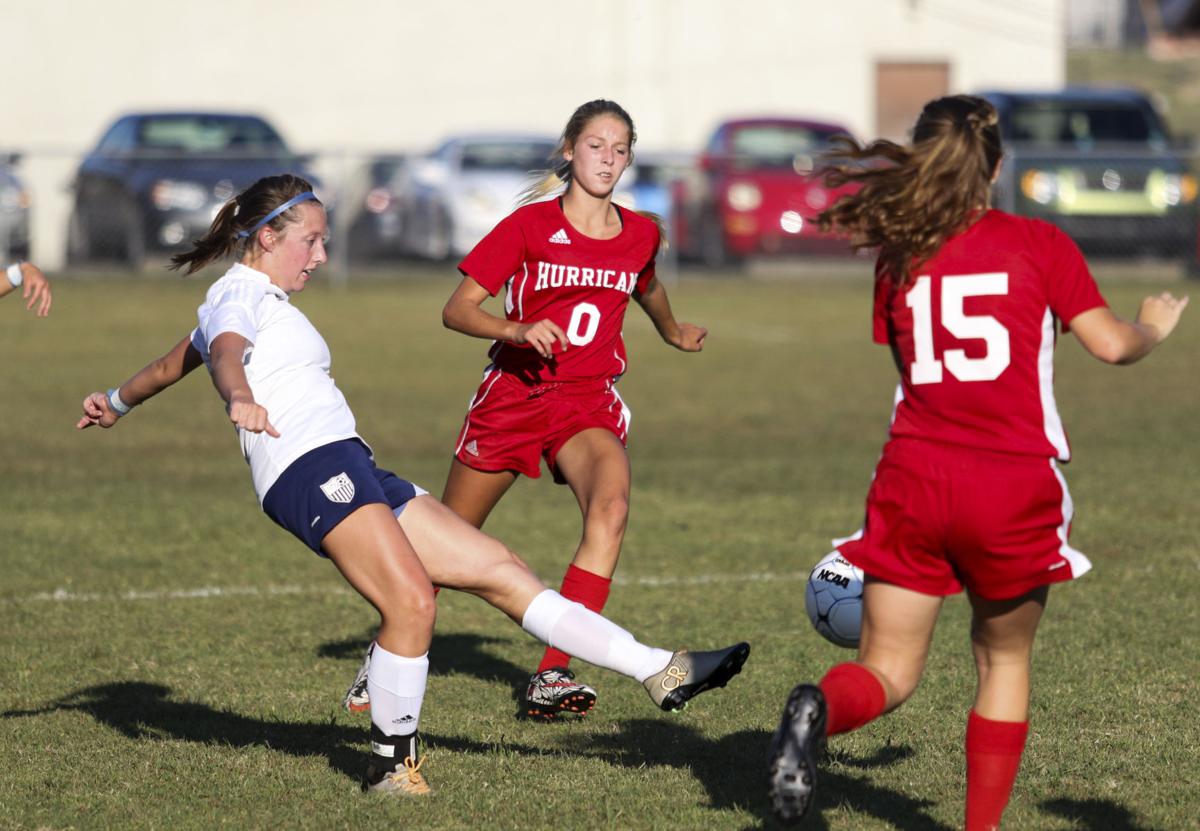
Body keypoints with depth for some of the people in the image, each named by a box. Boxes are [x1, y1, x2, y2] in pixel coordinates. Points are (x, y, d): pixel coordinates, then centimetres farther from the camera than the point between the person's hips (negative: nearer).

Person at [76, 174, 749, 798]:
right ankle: (392, 763, -16)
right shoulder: (241, 294, 0)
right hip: (309, 469, -10)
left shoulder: (260, 300, 29)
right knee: (412, 598, -28)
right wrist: (240, 399, -45)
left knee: (501, 570, 2)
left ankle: (661, 672, -2)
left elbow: (172, 364, 42)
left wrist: (117, 404, 59)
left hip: (354, 472, 10)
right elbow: (226, 352, -24)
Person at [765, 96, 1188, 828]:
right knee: (1005, 661, 19)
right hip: (1014, 486, -2)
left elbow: (908, 358, 13)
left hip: (913, 479, 2)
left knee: (889, 672, 6)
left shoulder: (900, 257, 7)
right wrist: (1153, 328, 18)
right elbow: (1111, 344, -3)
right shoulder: (1039, 244, -1)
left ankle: (820, 709, -28)